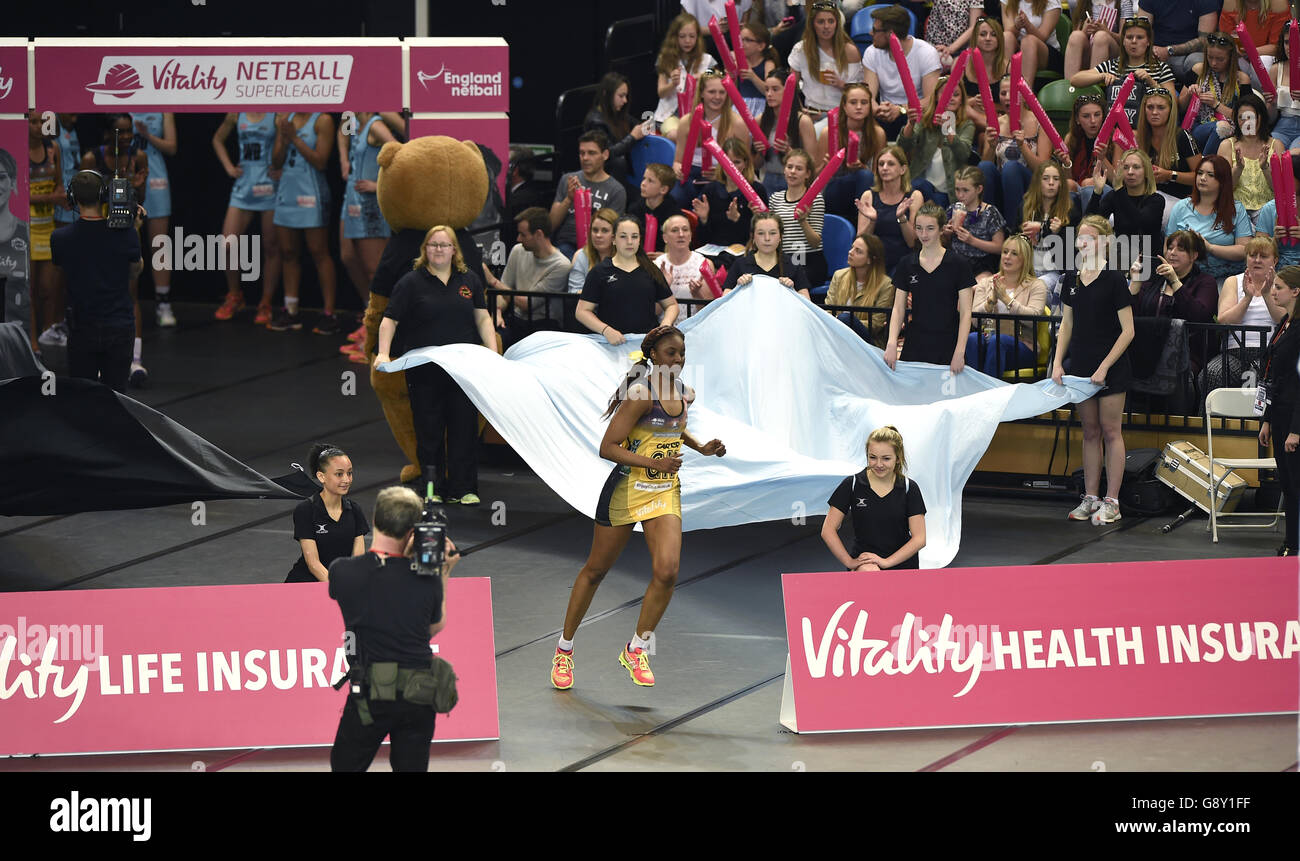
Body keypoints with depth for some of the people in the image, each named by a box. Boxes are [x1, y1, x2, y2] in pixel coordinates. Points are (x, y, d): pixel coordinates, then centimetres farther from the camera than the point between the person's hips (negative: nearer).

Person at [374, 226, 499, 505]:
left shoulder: (469, 280, 10)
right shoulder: (411, 282, 1)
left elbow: (483, 318, 12)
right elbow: (390, 320, -2)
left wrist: (493, 353, 0)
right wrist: (383, 353, -15)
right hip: (424, 372, -2)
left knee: (464, 428, 2)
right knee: (429, 430, 2)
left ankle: (463, 488, 8)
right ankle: (433, 489, 10)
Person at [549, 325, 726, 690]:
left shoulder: (684, 394, 4)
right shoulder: (640, 394, -18)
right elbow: (608, 447, -19)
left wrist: (701, 447, 9)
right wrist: (653, 463, -28)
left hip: (665, 492, 5)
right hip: (627, 491, -5)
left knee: (667, 570, -14)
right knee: (596, 570, 9)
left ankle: (636, 649, 4)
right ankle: (564, 649, 26)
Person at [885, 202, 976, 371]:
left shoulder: (957, 264, -2)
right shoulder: (907, 264, 8)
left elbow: (965, 313, -4)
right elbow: (898, 309, 7)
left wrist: (959, 352, -13)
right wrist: (891, 343, -9)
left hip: (947, 346, -3)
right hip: (915, 348, 3)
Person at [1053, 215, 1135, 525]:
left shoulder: (1113, 280, -10)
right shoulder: (1072, 279, 7)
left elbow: (1127, 331, -11)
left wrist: (1105, 366, -15)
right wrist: (1058, 363, 3)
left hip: (1111, 369, -6)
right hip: (1080, 366, 6)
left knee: (1111, 432, 0)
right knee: (1090, 432, 11)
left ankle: (1111, 501, 4)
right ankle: (1090, 497, 16)